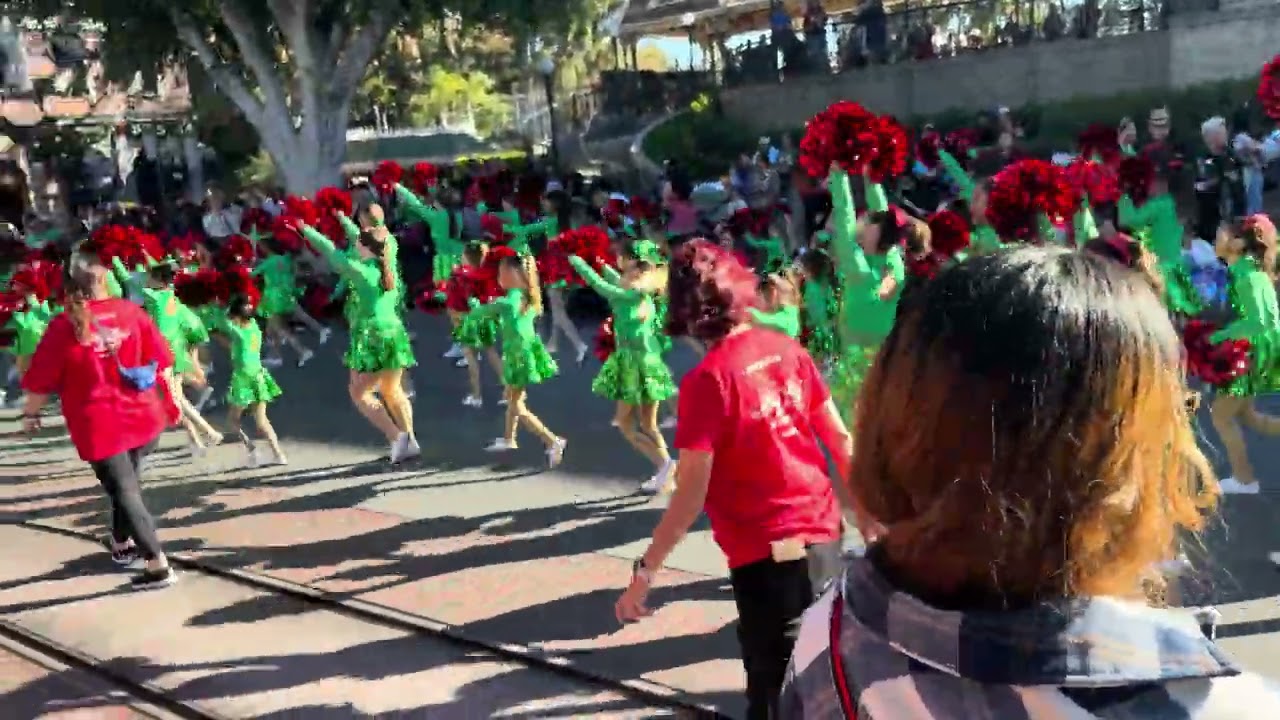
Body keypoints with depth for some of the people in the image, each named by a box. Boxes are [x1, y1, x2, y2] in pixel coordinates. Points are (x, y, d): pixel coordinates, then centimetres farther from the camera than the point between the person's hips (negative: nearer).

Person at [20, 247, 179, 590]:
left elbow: (42, 380, -5)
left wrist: (30, 414, 12)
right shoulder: (131, 311, -5)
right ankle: (122, 544, 41)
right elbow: (160, 361, 1)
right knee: (128, 483, 24)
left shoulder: (64, 325, -13)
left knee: (125, 492, 3)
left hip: (99, 426, -4)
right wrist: (171, 402, 13)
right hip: (142, 417, 4)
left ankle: (158, 566, 3)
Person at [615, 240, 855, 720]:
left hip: (768, 555, -6)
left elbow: (690, 496, -18)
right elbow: (840, 438, 6)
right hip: (823, 534, 6)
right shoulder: (787, 349, -1)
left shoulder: (709, 379, -17)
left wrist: (644, 573, -10)